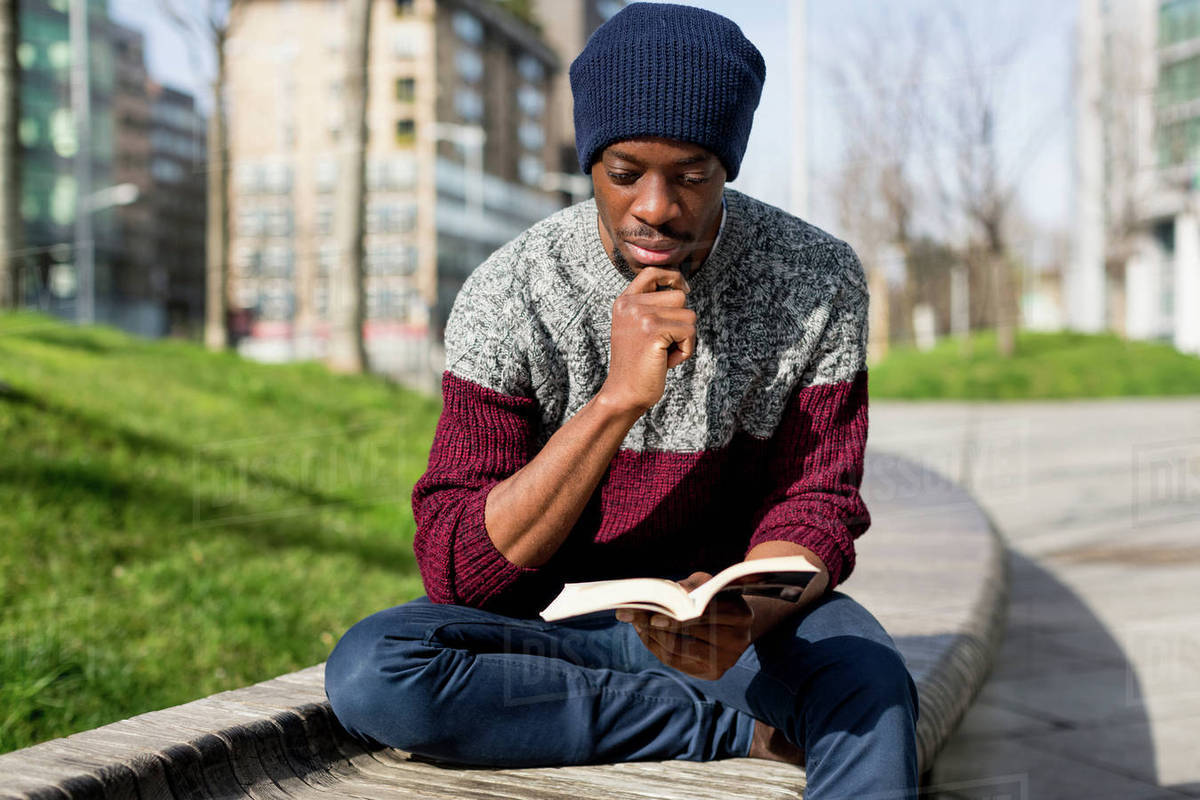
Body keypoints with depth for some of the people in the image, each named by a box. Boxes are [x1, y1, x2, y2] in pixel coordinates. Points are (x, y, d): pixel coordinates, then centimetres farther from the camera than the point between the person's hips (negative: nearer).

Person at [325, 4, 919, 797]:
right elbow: (454, 568, -18)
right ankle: (747, 733, -19)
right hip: (563, 622, 3)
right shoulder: (508, 296, -13)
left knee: (872, 684, -37)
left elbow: (812, 511, -8)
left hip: (739, 605, -2)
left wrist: (740, 617, -33)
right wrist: (617, 398, -30)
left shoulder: (819, 281, -9)